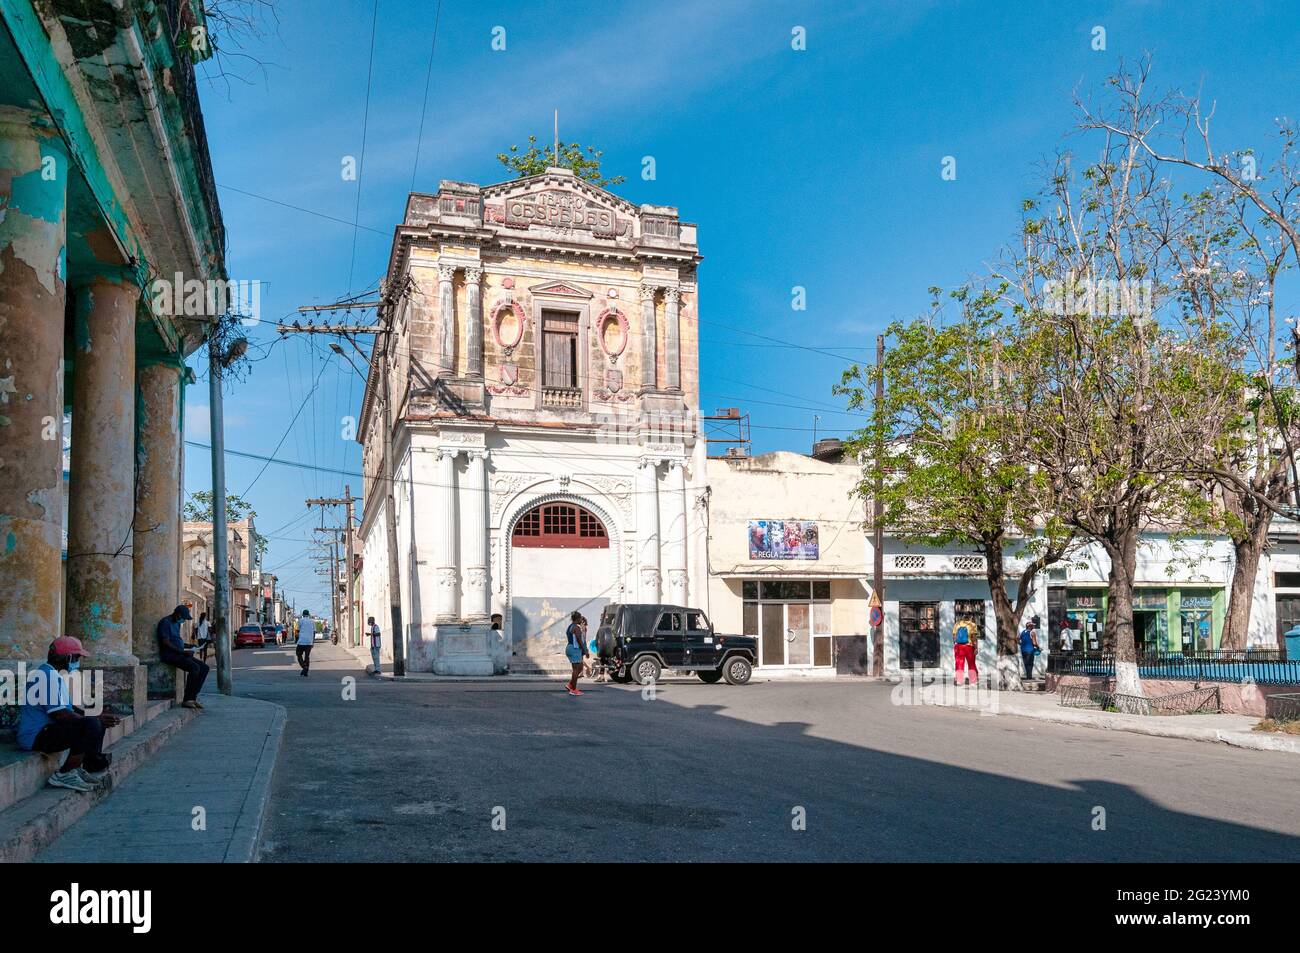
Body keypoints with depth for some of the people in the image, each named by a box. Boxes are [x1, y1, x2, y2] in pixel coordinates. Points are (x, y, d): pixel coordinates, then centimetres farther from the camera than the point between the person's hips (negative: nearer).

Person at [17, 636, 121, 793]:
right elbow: (59, 714, -24)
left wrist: (98, 716, 8)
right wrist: (95, 719, -16)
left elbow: (69, 710, 20)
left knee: (96, 721, 15)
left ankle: (92, 768, 11)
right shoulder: (50, 677, -18)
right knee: (91, 725, -27)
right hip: (36, 737, -11)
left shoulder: (52, 674, 18)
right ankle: (64, 775, -16)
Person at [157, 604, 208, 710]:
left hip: (178, 654, 10)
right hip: (169, 655, -10)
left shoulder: (177, 623, 19)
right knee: (194, 667, -28)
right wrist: (182, 651, -20)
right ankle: (187, 700, -24)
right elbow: (166, 643, -18)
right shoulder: (165, 622, -11)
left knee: (204, 667, -3)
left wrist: (188, 647, 10)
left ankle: (193, 697, -5)